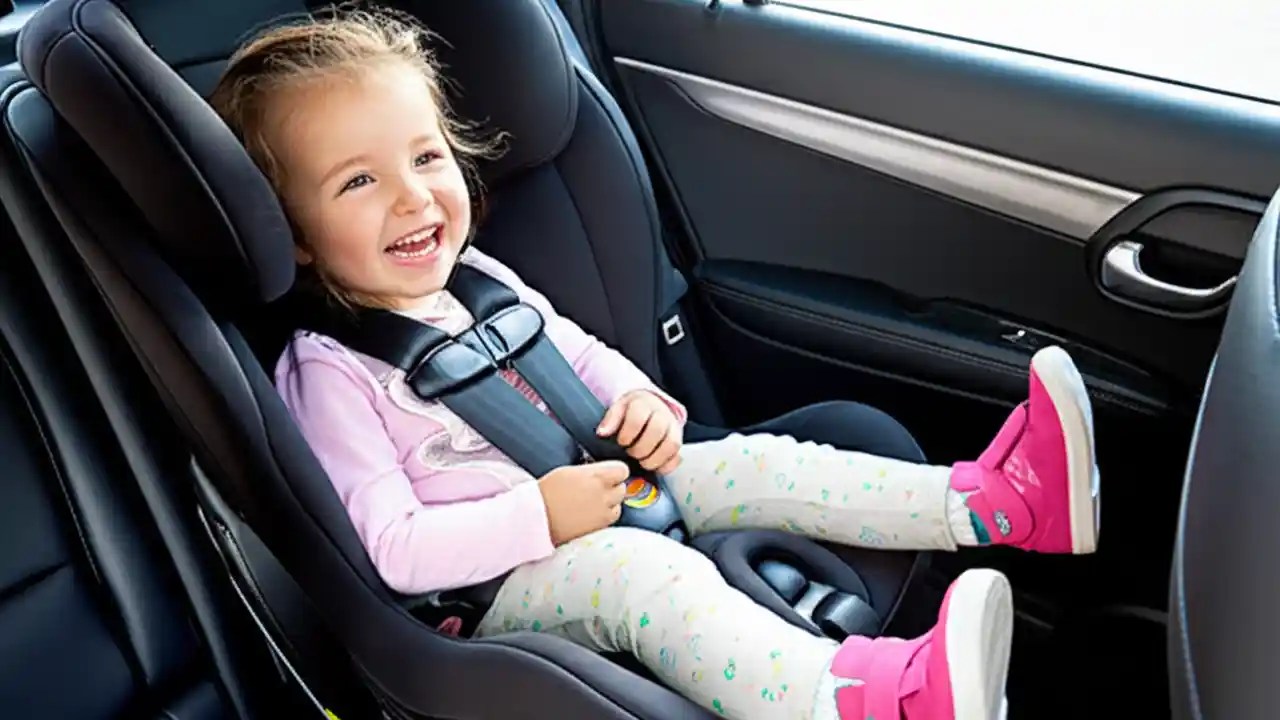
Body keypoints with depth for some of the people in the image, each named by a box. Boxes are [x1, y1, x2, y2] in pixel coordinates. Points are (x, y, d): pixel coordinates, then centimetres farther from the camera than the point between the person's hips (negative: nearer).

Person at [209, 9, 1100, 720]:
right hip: (492, 591, -7)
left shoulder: (476, 278, 5)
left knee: (750, 464, -5)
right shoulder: (331, 373, -17)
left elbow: (579, 351, 16)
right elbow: (392, 549, -19)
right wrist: (540, 516, -26)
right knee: (631, 566, -35)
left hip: (606, 495, 8)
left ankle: (989, 503, -7)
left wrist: (637, 400, -5)